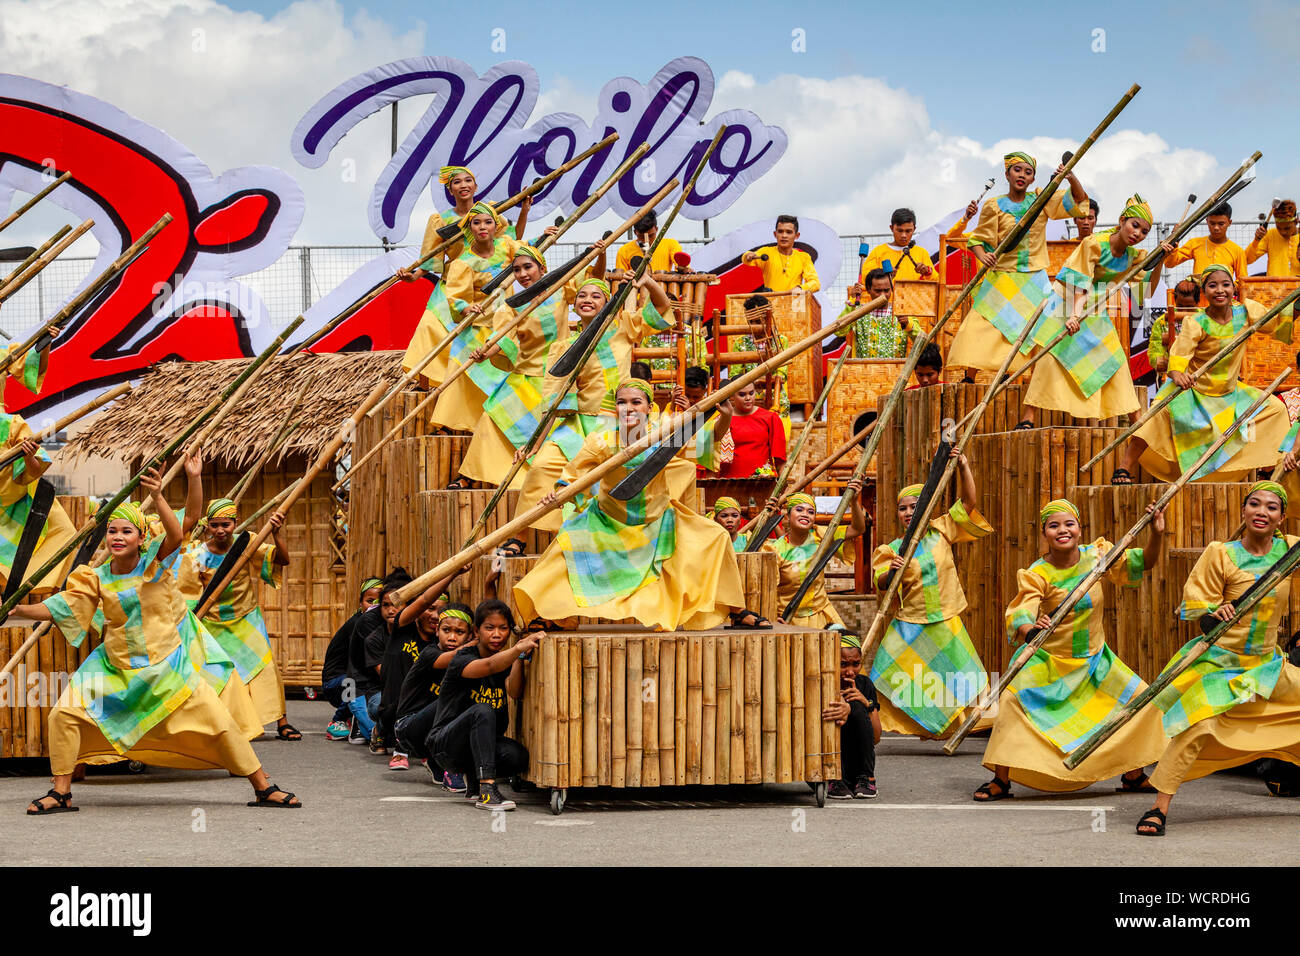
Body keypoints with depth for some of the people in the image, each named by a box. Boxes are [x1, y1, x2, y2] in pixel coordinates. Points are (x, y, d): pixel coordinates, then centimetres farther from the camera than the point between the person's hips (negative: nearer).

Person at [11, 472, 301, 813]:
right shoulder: (97, 578, -3)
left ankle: (263, 788, 8)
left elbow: (176, 536, -31)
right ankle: (61, 794, 3)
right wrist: (17, 610, -15)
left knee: (220, 722, -6)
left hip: (166, 666, -2)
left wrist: (157, 498, -47)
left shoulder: (155, 563, -11)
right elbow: (58, 608, -2)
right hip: (116, 669, 3)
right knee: (64, 714, -11)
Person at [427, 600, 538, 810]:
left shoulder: (506, 661, 8)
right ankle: (486, 791, -40)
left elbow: (515, 693, -13)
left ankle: (474, 779, 4)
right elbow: (489, 666, -35)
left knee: (518, 756, -28)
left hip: (480, 744, 5)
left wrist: (520, 657, -26)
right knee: (482, 711, -35)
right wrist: (519, 648, -51)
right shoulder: (462, 660, -11)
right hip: (446, 744, -5)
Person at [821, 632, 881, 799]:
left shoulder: (864, 685, 1)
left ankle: (866, 779, -13)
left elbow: (876, 739, -1)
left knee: (857, 708, -20)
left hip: (856, 761, 3)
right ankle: (837, 781, -21)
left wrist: (867, 704, -16)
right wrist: (845, 709, -51)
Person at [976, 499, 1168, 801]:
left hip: (1094, 660, 4)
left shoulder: (1096, 555, -6)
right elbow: (1020, 613, -31)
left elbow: (1144, 563, -3)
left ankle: (1133, 776, 18)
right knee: (1013, 701, -24)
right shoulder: (1037, 574, -18)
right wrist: (1030, 630, -55)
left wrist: (1156, 534, -22)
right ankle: (1001, 780, -11)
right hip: (1048, 660, -4)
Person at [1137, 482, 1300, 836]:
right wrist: (1214, 613, -30)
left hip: (1268, 664, 5)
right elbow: (1194, 606, -9)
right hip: (1221, 660, -5)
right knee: (1198, 726, -23)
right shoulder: (1221, 554, -10)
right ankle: (1159, 808, -18)